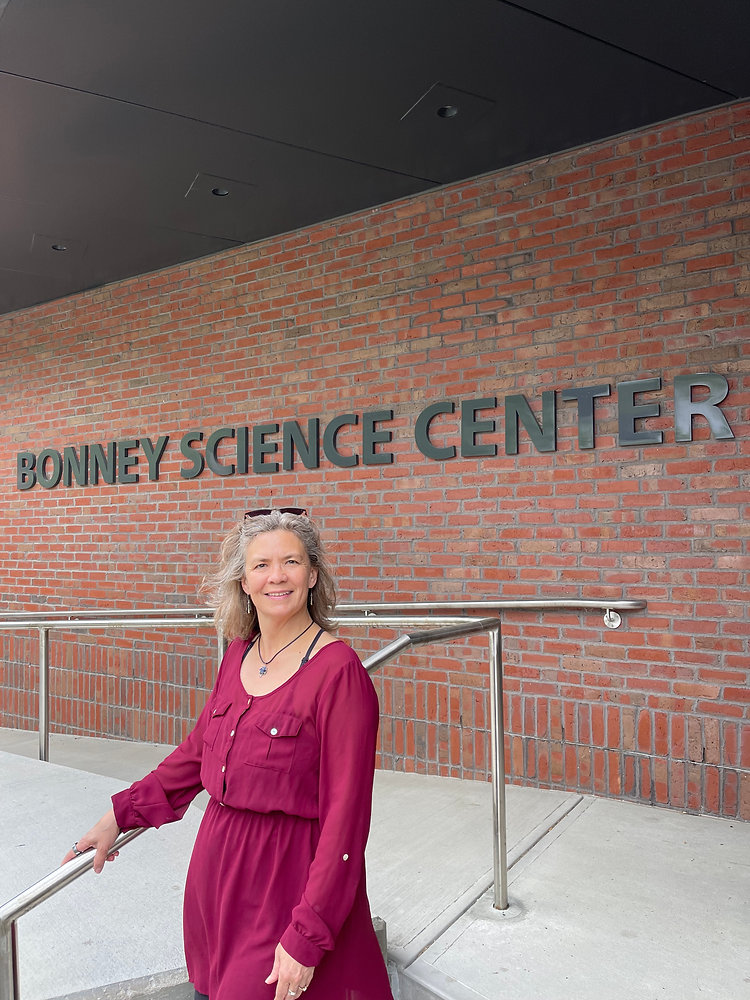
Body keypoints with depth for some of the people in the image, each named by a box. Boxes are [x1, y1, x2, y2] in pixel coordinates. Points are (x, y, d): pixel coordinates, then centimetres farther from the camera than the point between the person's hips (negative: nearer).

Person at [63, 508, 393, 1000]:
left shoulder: (340, 672, -19)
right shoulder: (238, 655, 3)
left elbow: (345, 815, -18)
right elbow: (197, 751, 16)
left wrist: (306, 939, -17)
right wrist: (120, 814, 17)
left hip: (289, 883, -6)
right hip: (217, 875, 6)